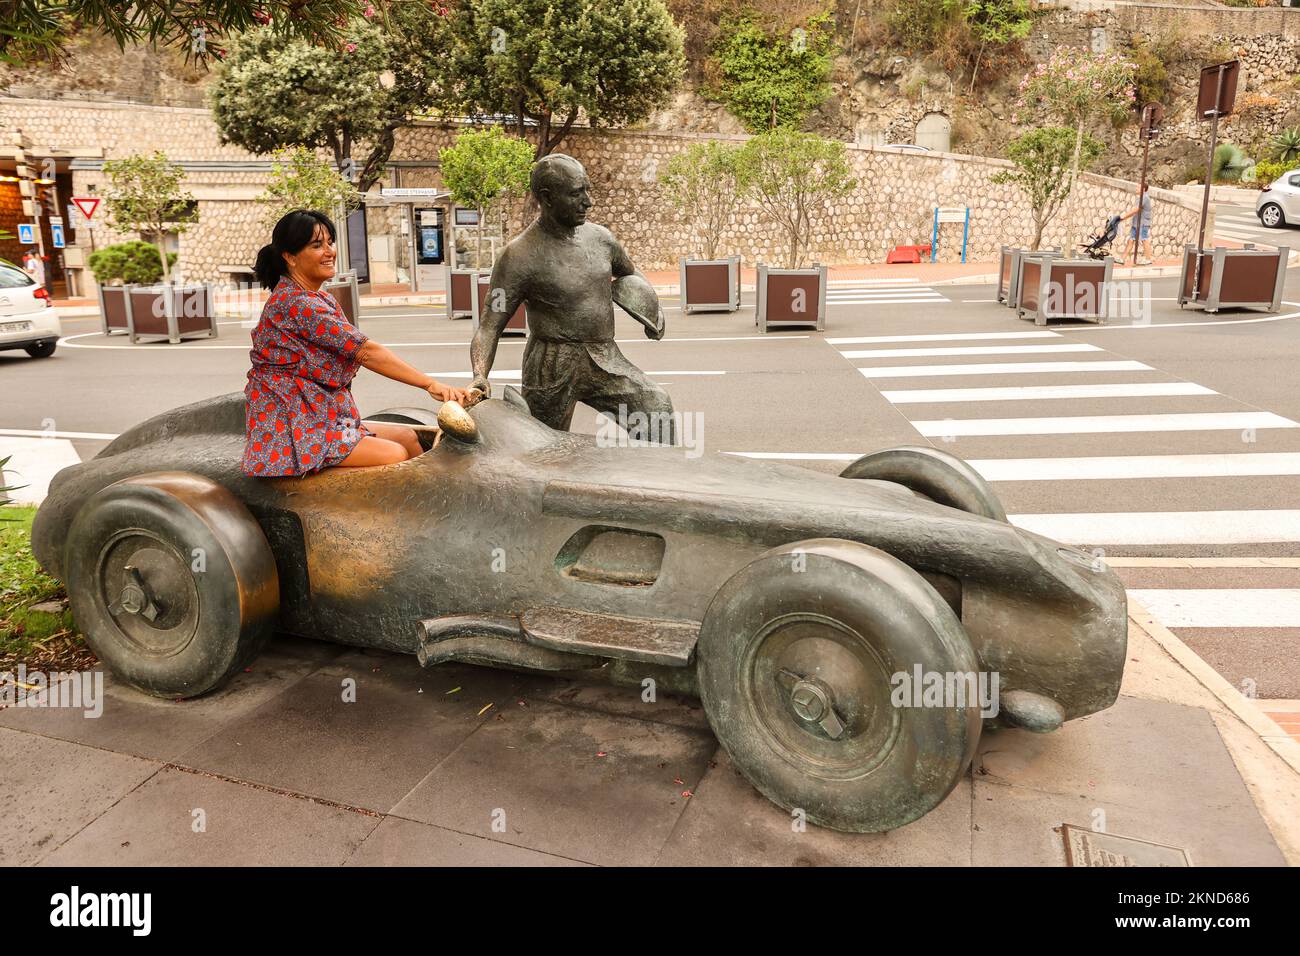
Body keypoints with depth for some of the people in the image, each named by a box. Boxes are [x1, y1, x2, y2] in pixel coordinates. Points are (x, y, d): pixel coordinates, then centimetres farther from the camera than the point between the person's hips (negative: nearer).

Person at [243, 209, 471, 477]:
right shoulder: (295, 303, -17)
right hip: (292, 431, -10)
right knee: (395, 455, -19)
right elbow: (366, 352, -21)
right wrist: (430, 384, -22)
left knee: (406, 436, 4)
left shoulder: (323, 301, 14)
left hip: (320, 417, 10)